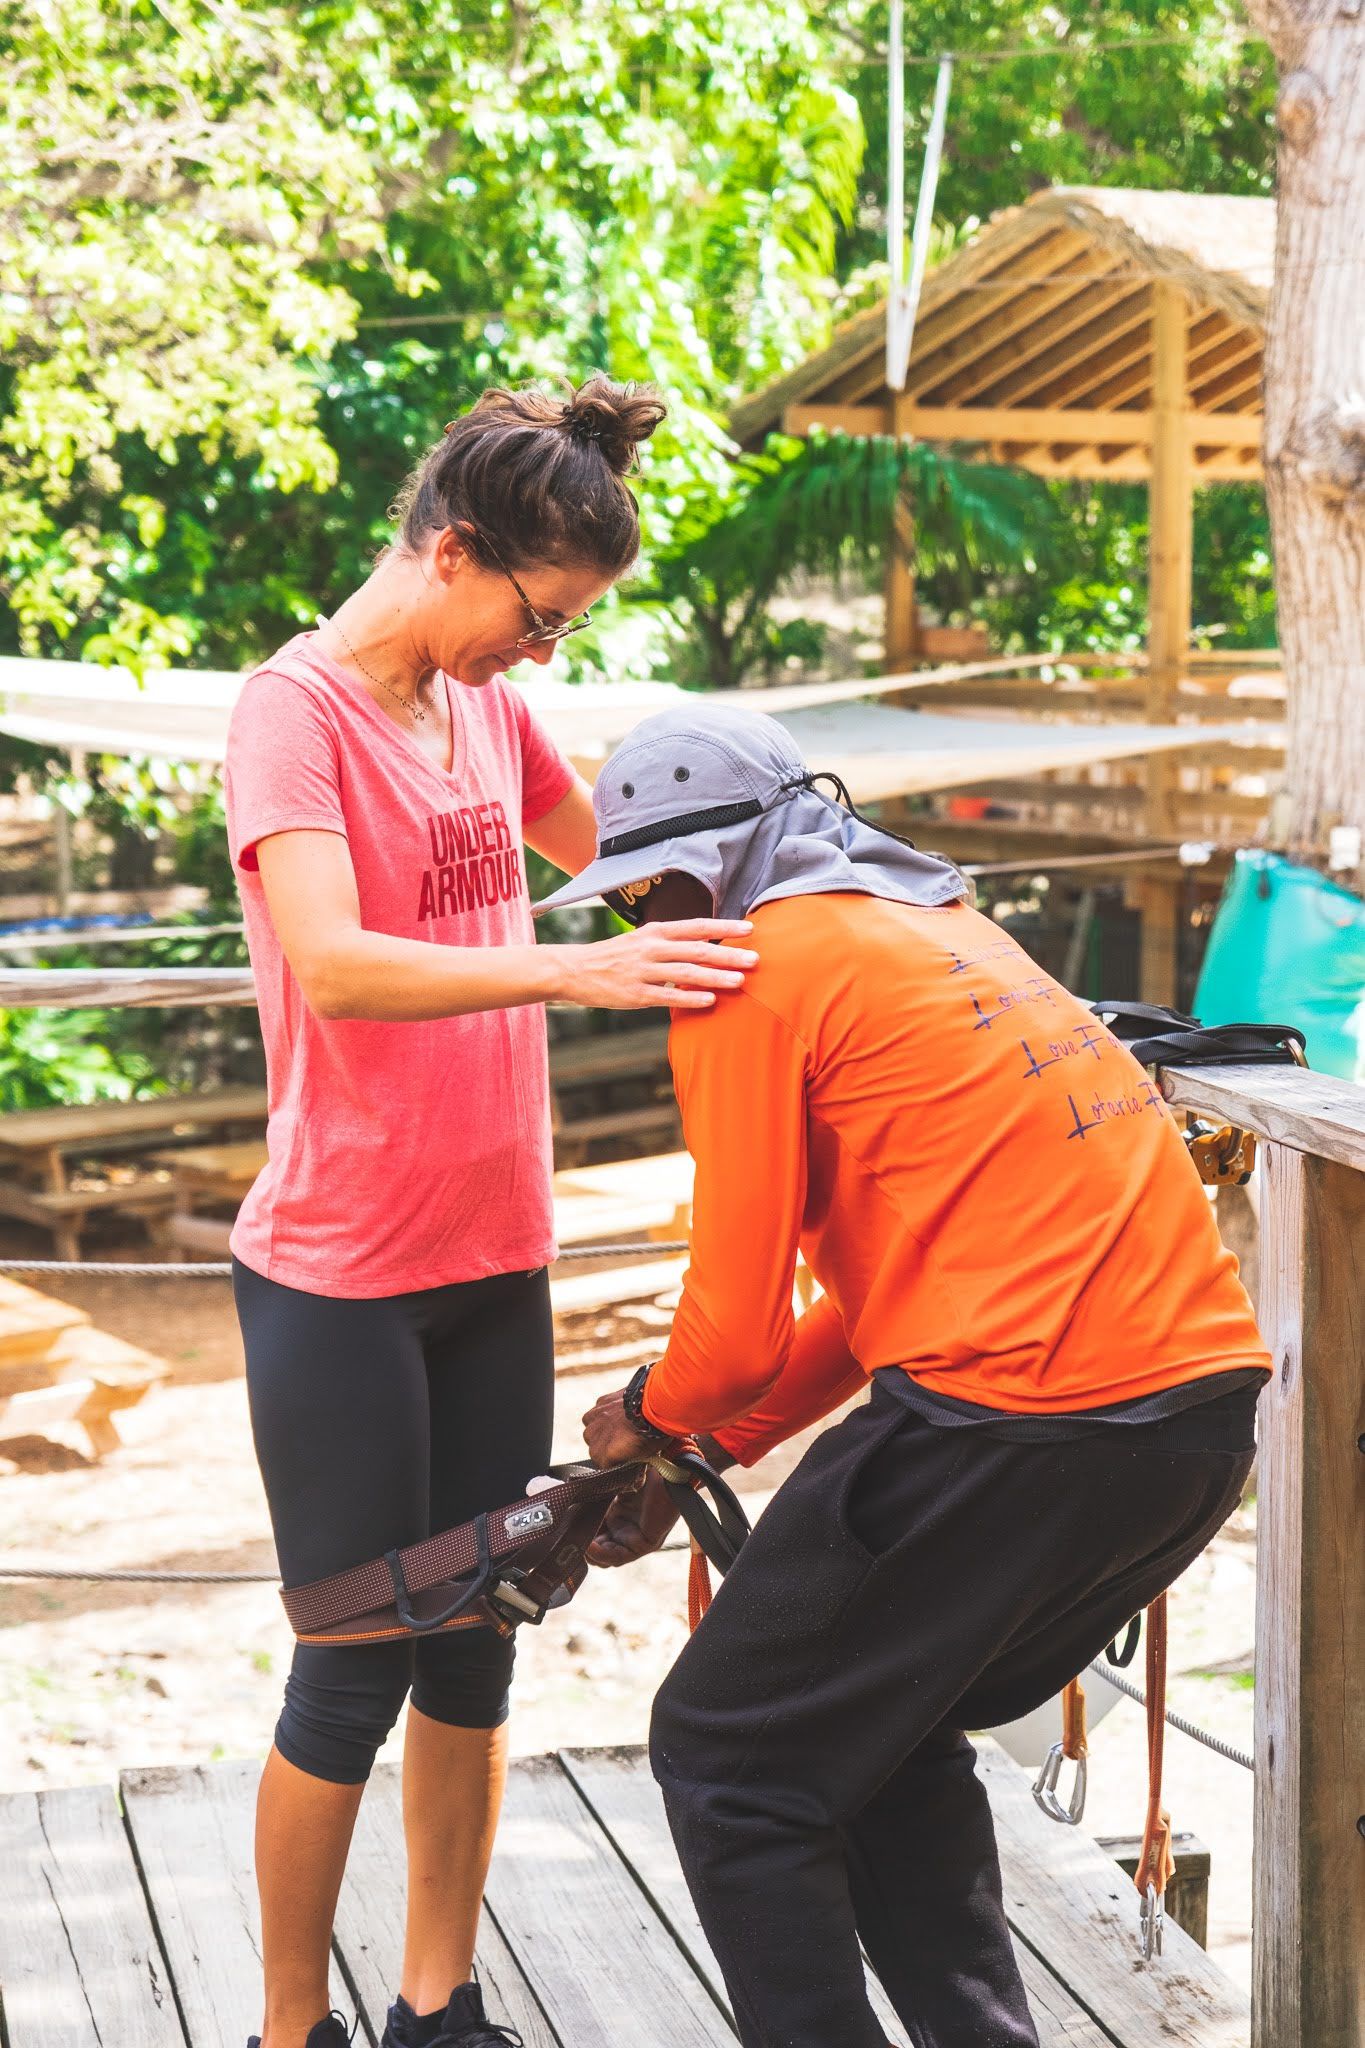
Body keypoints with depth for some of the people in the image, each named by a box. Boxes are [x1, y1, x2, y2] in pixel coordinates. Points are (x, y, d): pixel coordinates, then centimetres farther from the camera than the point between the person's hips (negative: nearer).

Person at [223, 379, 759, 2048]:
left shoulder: (486, 707, 8)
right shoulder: (295, 709, -13)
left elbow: (603, 847, 26)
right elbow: (331, 968, -27)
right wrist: (579, 971, -35)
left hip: (493, 1259, 7)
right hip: (339, 1274, -7)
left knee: (474, 1652, 12)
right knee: (357, 1672, 1)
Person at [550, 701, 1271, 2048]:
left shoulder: (746, 976, -2)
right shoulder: (938, 926, 25)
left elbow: (738, 1324, -3)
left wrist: (651, 1418, 18)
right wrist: (705, 1457, 26)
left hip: (1017, 1426, -9)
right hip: (1208, 1400, 9)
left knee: (728, 1763, 8)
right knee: (887, 1730, 27)